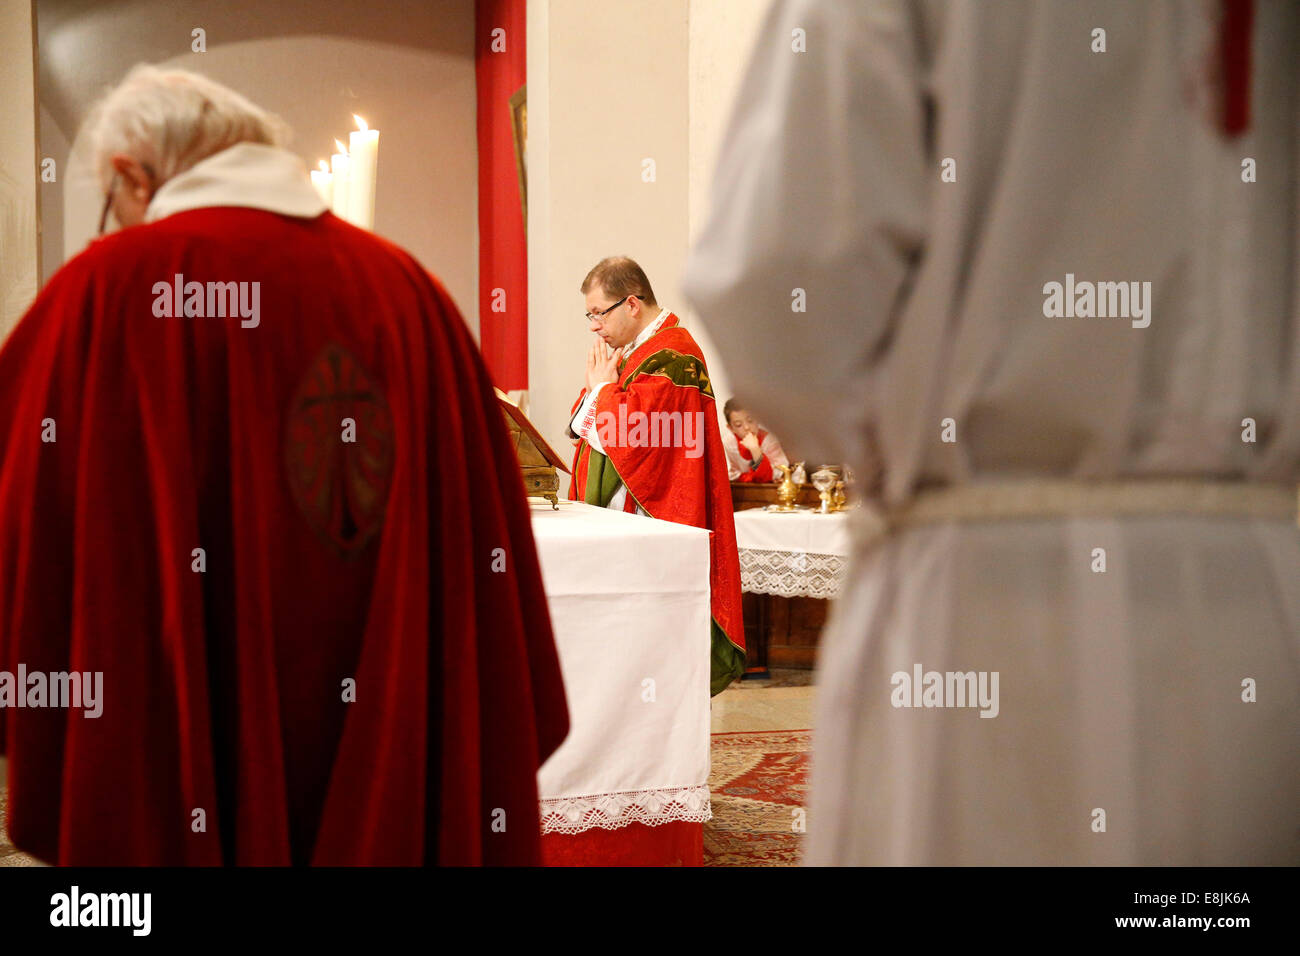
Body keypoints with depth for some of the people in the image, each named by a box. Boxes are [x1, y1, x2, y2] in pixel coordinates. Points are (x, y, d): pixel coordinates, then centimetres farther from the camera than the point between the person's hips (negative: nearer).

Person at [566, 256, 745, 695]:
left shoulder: (672, 358, -14)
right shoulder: (628, 350, 17)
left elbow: (625, 437, -22)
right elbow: (579, 428, 18)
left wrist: (602, 385, -8)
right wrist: (597, 386, 0)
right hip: (614, 530, 10)